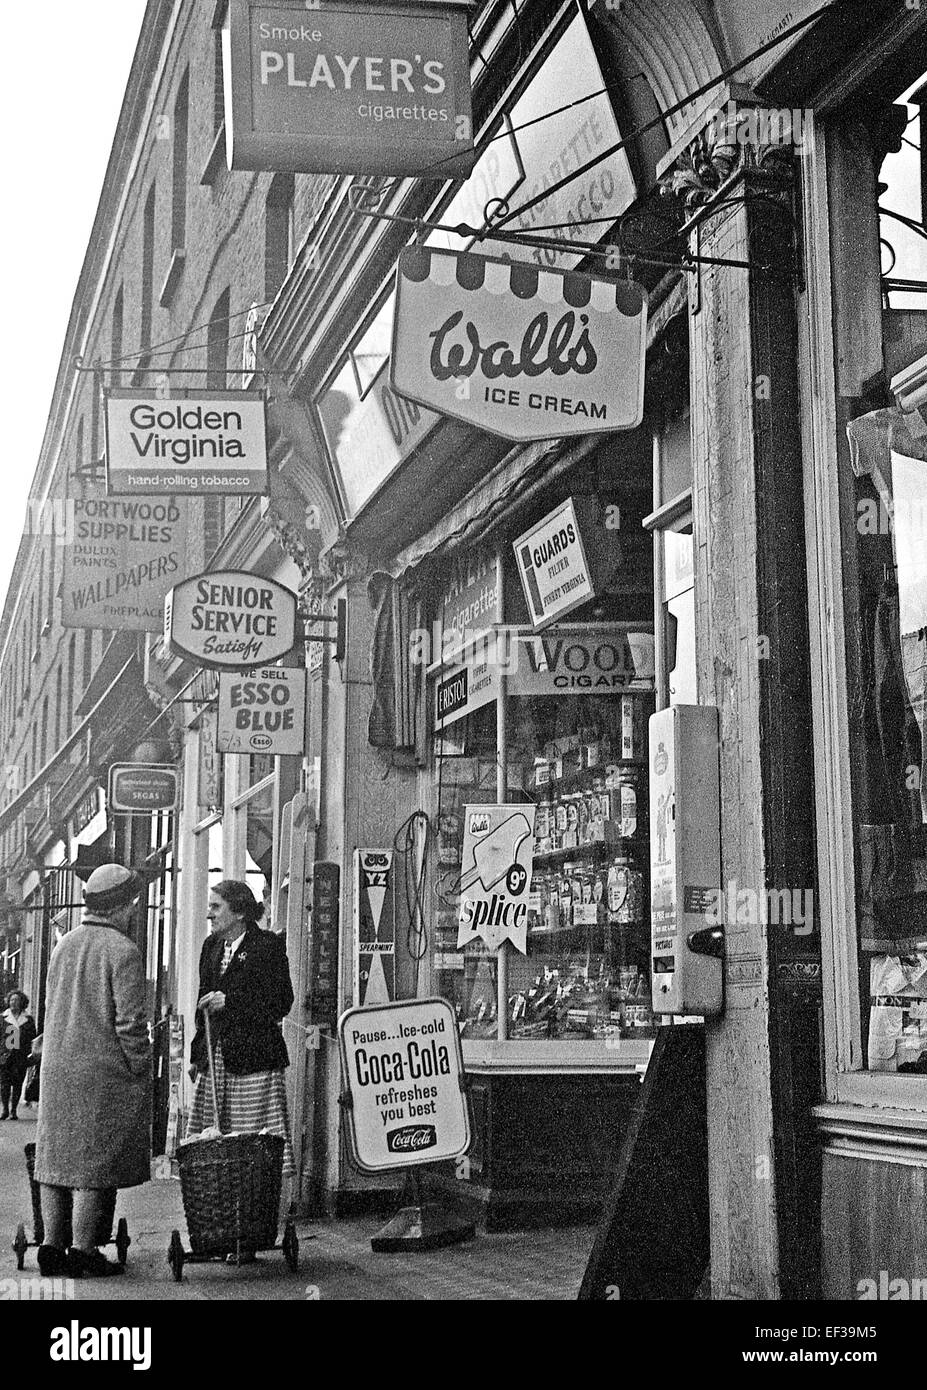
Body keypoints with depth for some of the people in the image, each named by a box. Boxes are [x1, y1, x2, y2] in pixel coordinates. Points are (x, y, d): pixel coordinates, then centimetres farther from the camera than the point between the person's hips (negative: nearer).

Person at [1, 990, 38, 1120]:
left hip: (21, 1056, 0)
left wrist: (30, 1054, 3)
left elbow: (32, 1039, 10)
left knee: (17, 1083, 0)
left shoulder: (28, 1019, 7)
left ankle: (13, 1110, 7)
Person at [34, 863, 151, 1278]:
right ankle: (83, 1252, -1)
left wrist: (60, 1060, 17)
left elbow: (53, 1012, 13)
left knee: (57, 1155, 11)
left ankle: (52, 1245, 13)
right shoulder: (122, 951, -12)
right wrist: (141, 1071, -7)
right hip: (106, 1073, -7)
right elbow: (130, 1021, -16)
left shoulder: (63, 946, 10)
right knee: (98, 1163, -2)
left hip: (57, 1069, 7)